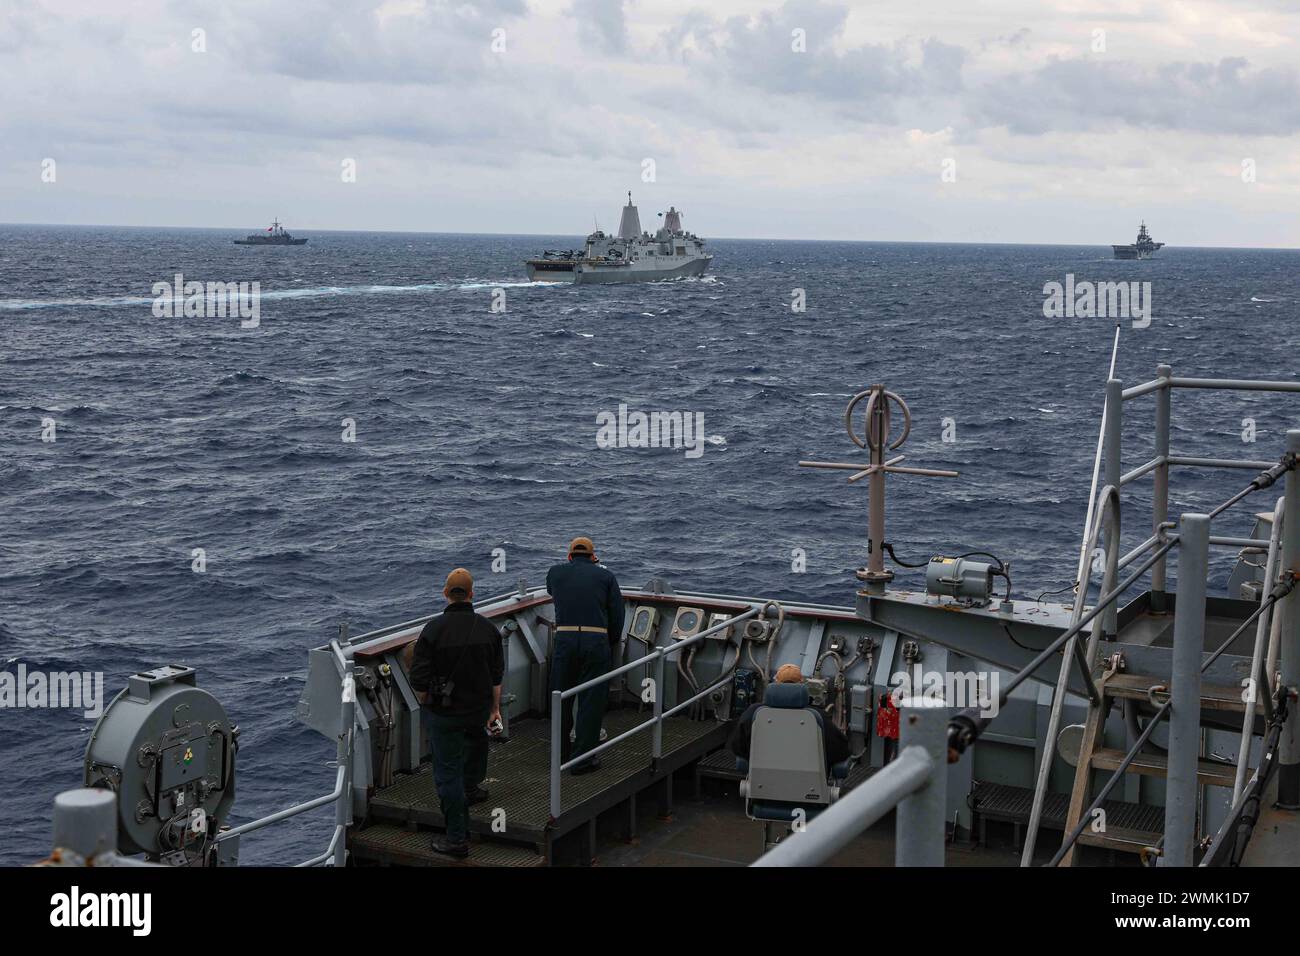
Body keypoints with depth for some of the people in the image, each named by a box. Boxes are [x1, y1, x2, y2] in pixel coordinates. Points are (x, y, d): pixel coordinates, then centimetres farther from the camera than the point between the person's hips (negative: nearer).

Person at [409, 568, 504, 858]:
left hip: (442, 713, -4)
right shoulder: (488, 629, -4)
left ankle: (457, 839, 7)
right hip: (479, 708, 4)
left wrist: (425, 705, 5)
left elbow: (419, 681, -13)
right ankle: (473, 787, 51)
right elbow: (497, 676, 5)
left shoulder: (433, 629, -16)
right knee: (476, 735, 38)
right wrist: (495, 708, 17)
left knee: (448, 773, 3)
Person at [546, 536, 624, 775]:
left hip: (564, 639, 1)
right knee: (591, 701, 5)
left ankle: (561, 752, 26)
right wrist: (611, 645, 18)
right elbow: (617, 614, 5)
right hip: (597, 642, -1)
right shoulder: (606, 576, 8)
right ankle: (582, 759, 7)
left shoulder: (555, 573, 11)